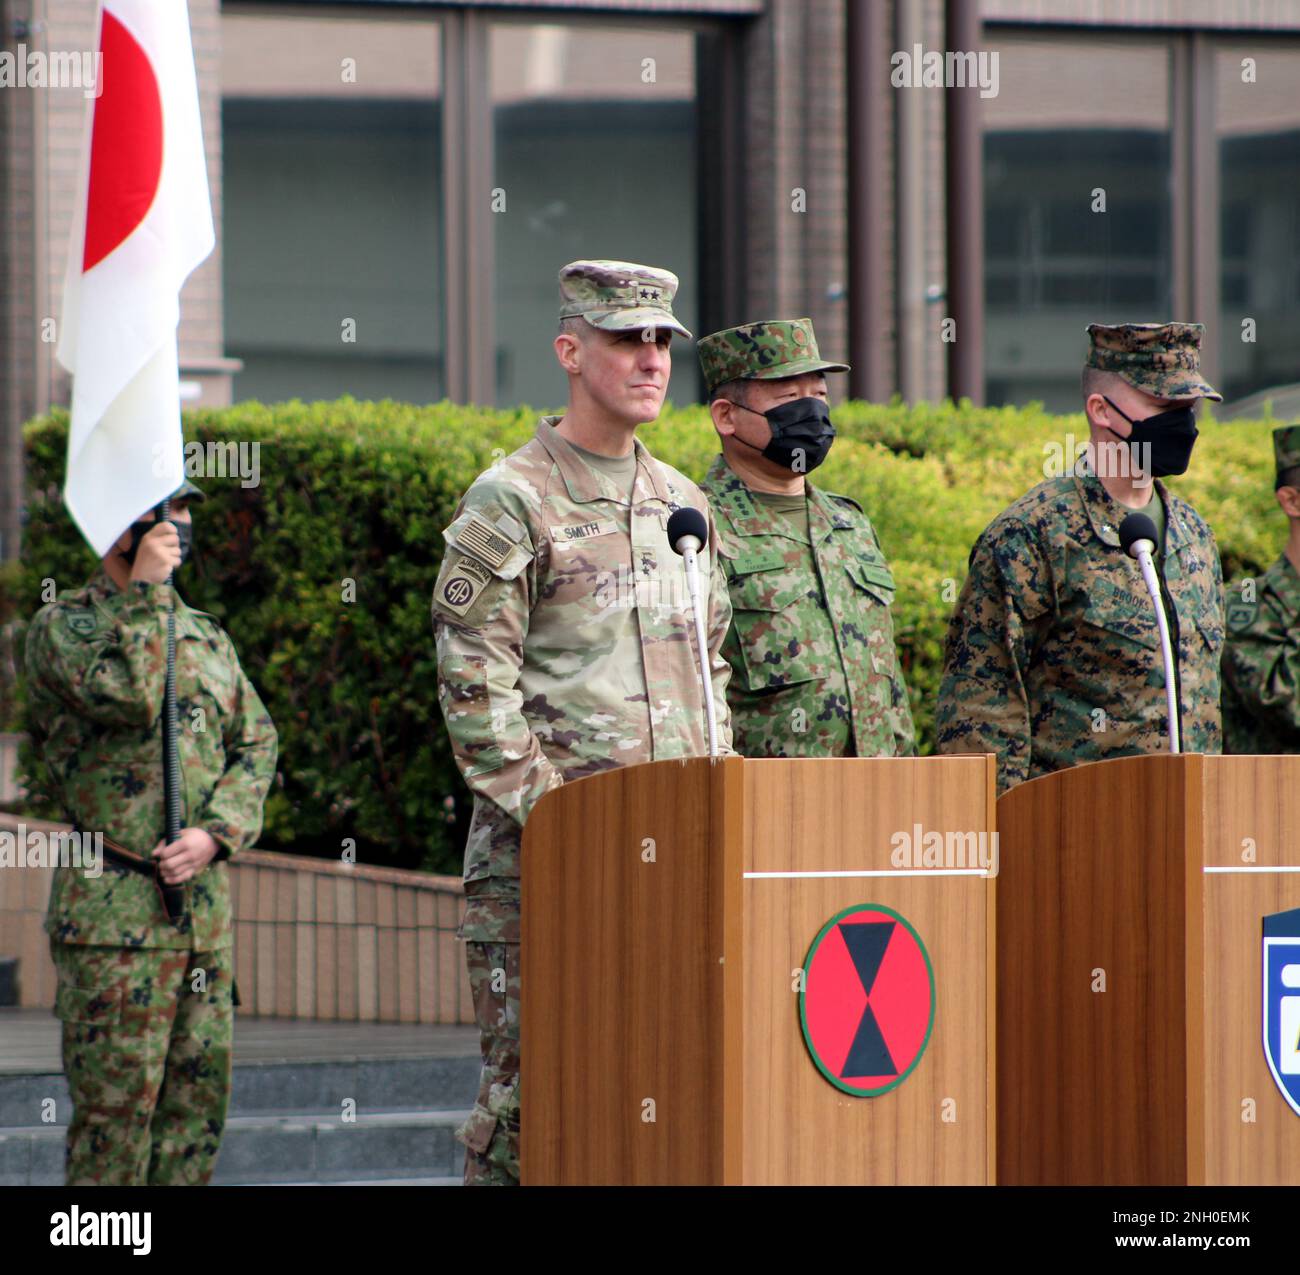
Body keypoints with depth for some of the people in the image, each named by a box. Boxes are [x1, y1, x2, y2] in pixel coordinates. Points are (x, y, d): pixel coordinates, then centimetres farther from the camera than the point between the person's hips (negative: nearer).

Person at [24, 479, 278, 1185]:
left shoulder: (207, 637, 18)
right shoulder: (61, 626, -1)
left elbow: (256, 743, 10)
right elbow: (129, 700, -19)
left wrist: (215, 834, -6)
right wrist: (144, 591, -13)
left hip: (204, 907, 6)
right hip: (113, 908, -6)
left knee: (198, 1098, 6)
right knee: (116, 1102, -8)